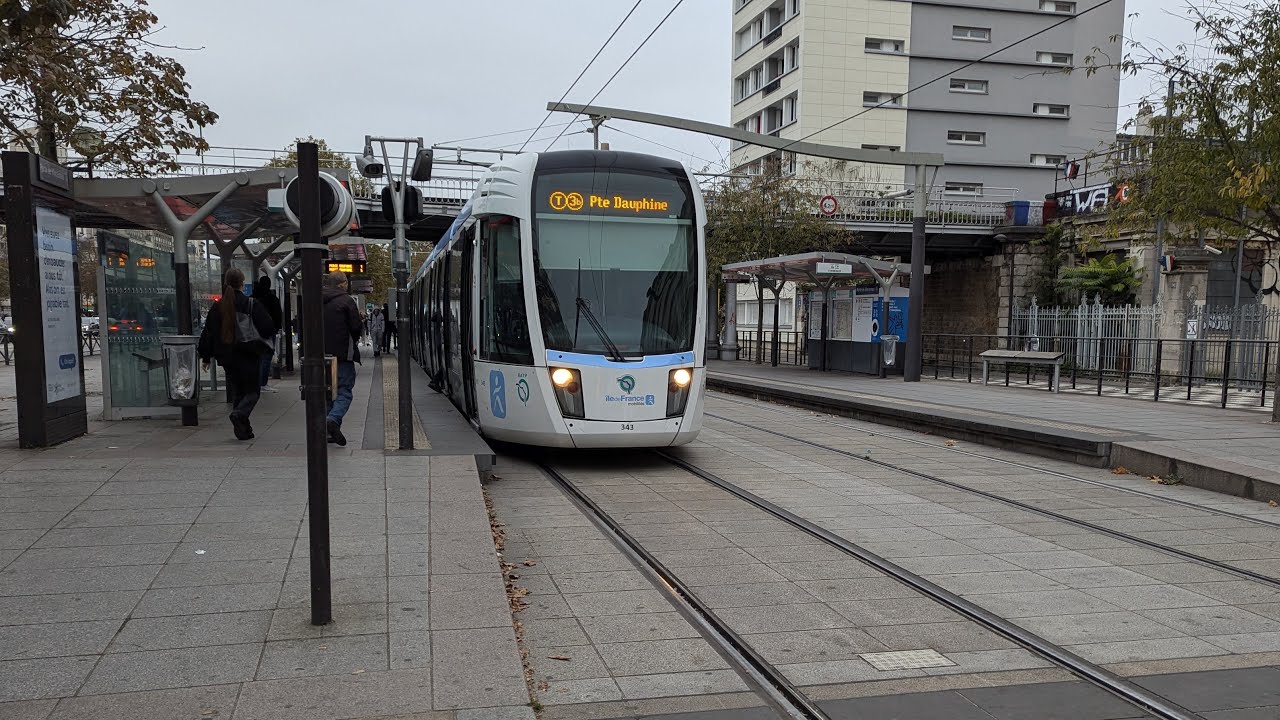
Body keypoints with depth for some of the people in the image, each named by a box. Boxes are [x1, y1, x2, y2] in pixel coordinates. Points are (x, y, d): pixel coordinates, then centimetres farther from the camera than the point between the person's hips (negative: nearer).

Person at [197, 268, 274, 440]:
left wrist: (206, 356, 12)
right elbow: (268, 328, -9)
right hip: (249, 356, -4)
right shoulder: (252, 305, -10)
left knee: (236, 392, 14)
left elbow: (208, 332, 5)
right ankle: (239, 414, -22)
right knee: (251, 390, 5)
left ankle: (243, 430, 12)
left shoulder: (218, 306, 2)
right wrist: (261, 345, 12)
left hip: (227, 357, 4)